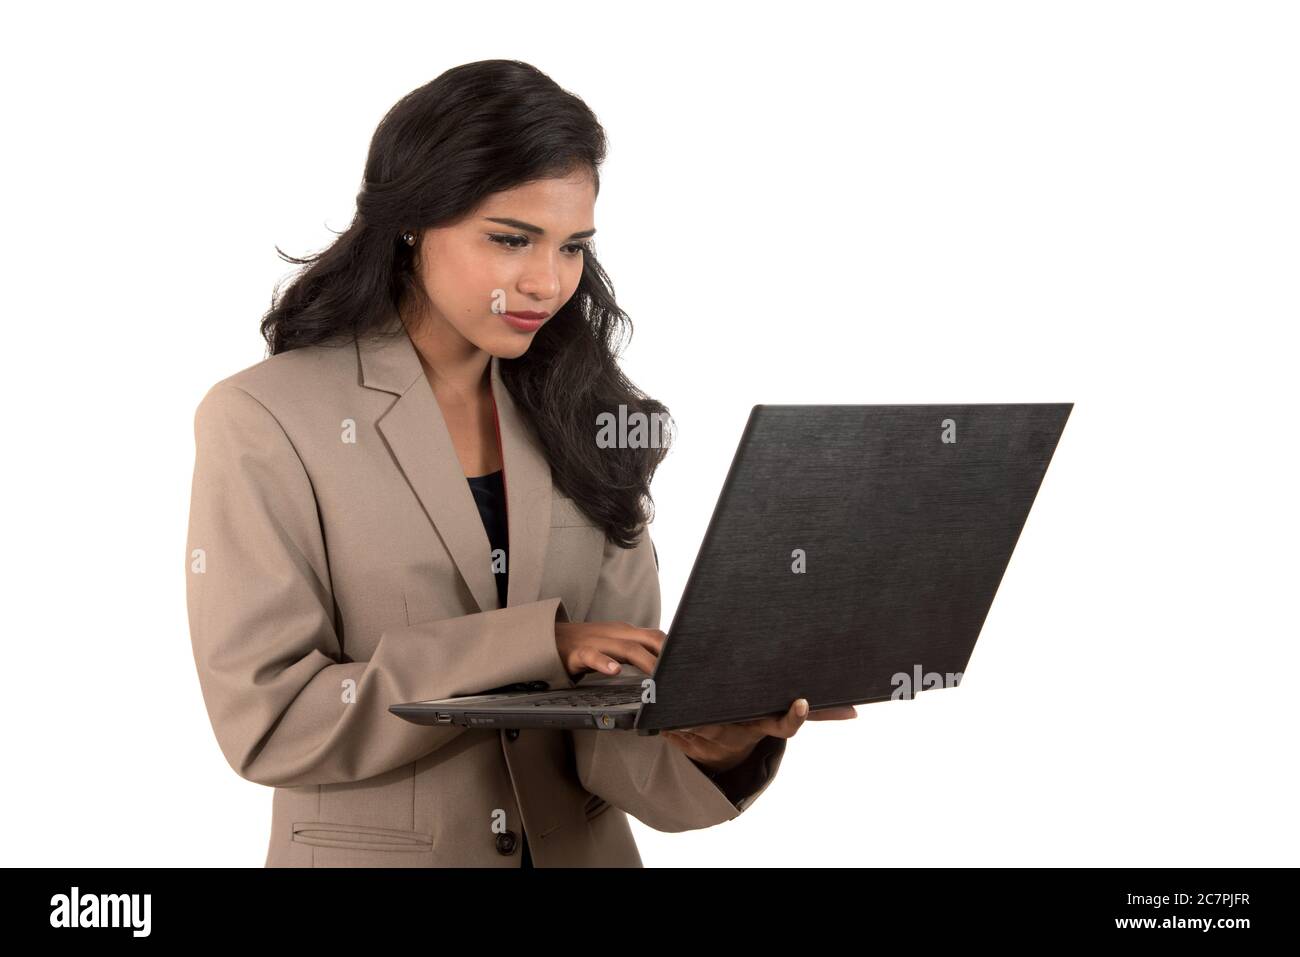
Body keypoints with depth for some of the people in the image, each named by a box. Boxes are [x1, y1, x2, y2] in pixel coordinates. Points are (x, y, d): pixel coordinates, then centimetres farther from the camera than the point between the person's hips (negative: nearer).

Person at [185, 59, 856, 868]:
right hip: (369, 850, -3)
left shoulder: (577, 419, 6)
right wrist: (535, 647, -17)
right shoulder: (265, 421, -6)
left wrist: (701, 741, -19)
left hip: (581, 848, 3)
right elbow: (266, 717, -12)